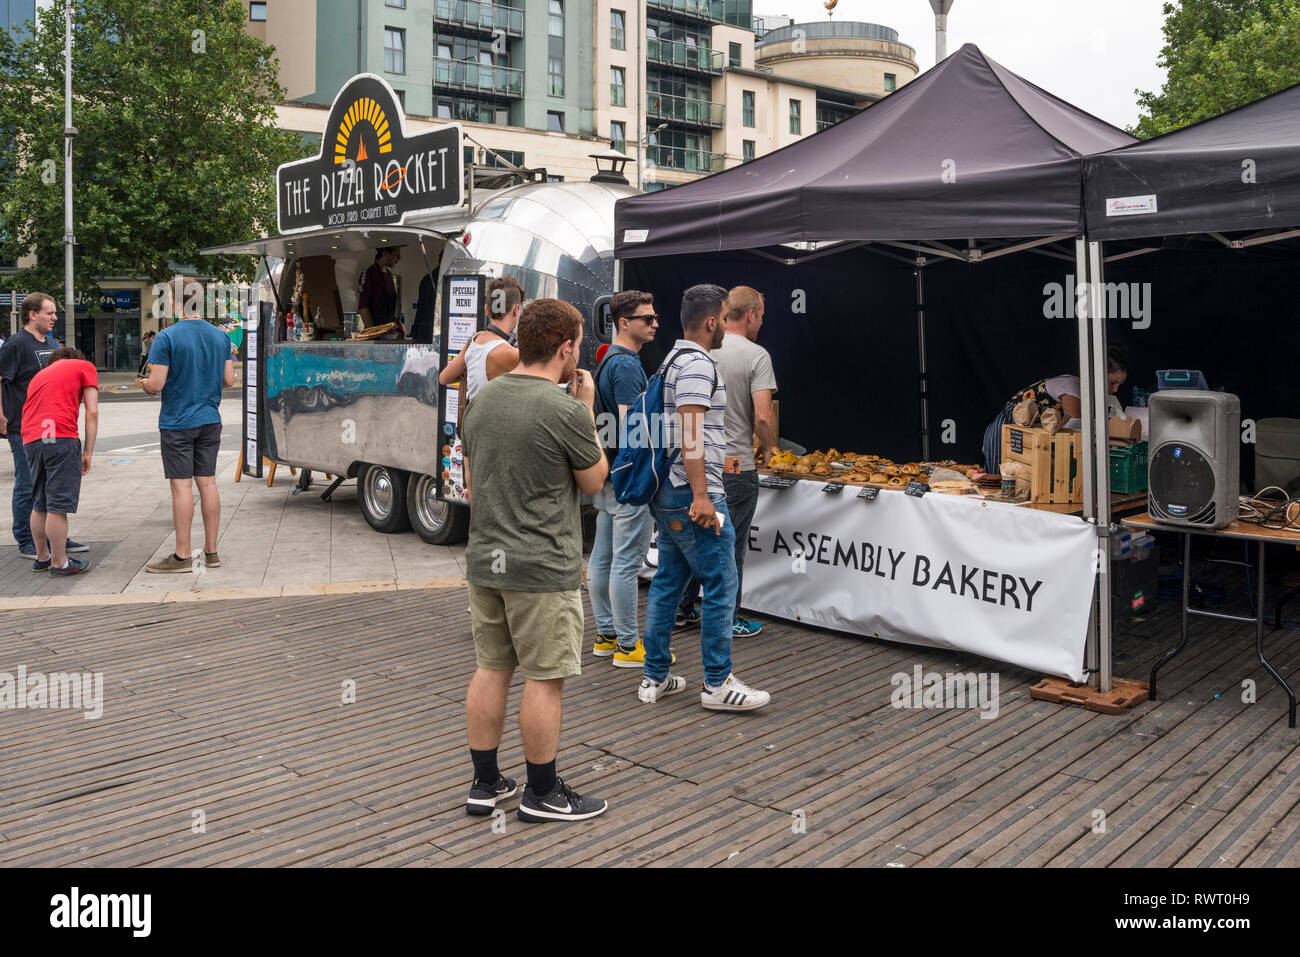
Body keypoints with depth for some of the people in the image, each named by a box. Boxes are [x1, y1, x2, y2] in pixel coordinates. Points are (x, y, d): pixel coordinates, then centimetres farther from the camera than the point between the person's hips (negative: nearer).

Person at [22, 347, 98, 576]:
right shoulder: (85, 367, 15)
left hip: (30, 440, 6)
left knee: (40, 505, 17)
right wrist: (88, 452, 3)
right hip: (61, 437, -6)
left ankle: (42, 557, 27)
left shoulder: (40, 374, 31)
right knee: (58, 505, -2)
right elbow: (92, 413, 3)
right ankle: (59, 563, 3)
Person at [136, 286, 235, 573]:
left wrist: (144, 384, 7)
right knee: (208, 482, 9)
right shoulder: (220, 337, 4)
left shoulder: (167, 337, -13)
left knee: (182, 486, -2)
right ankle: (211, 551, 15)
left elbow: (156, 384, -15)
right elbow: (229, 380, 7)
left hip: (177, 423, -5)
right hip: (210, 420, 5)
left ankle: (182, 556, 2)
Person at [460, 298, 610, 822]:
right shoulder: (566, 411, -18)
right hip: (542, 567, -7)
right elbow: (594, 481, -1)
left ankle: (486, 783, 25)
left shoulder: (482, 400, 5)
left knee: (491, 668, 14)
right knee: (545, 679, 4)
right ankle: (542, 793, 16)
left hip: (484, 560, 7)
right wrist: (588, 409, 3)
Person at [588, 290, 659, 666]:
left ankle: (606, 634, 23)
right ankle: (628, 645, 2)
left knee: (602, 557, 13)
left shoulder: (608, 360, 16)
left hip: (608, 473, 11)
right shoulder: (627, 365, -16)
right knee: (626, 562, -5)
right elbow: (630, 425, -21)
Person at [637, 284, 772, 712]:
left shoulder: (673, 360, 19)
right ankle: (718, 683, 3)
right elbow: (691, 435, -22)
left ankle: (655, 677, 18)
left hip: (666, 493, 11)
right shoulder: (698, 364, -14)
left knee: (667, 581, 13)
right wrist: (701, 496, -24)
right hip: (691, 493, -11)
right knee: (720, 585, -3)